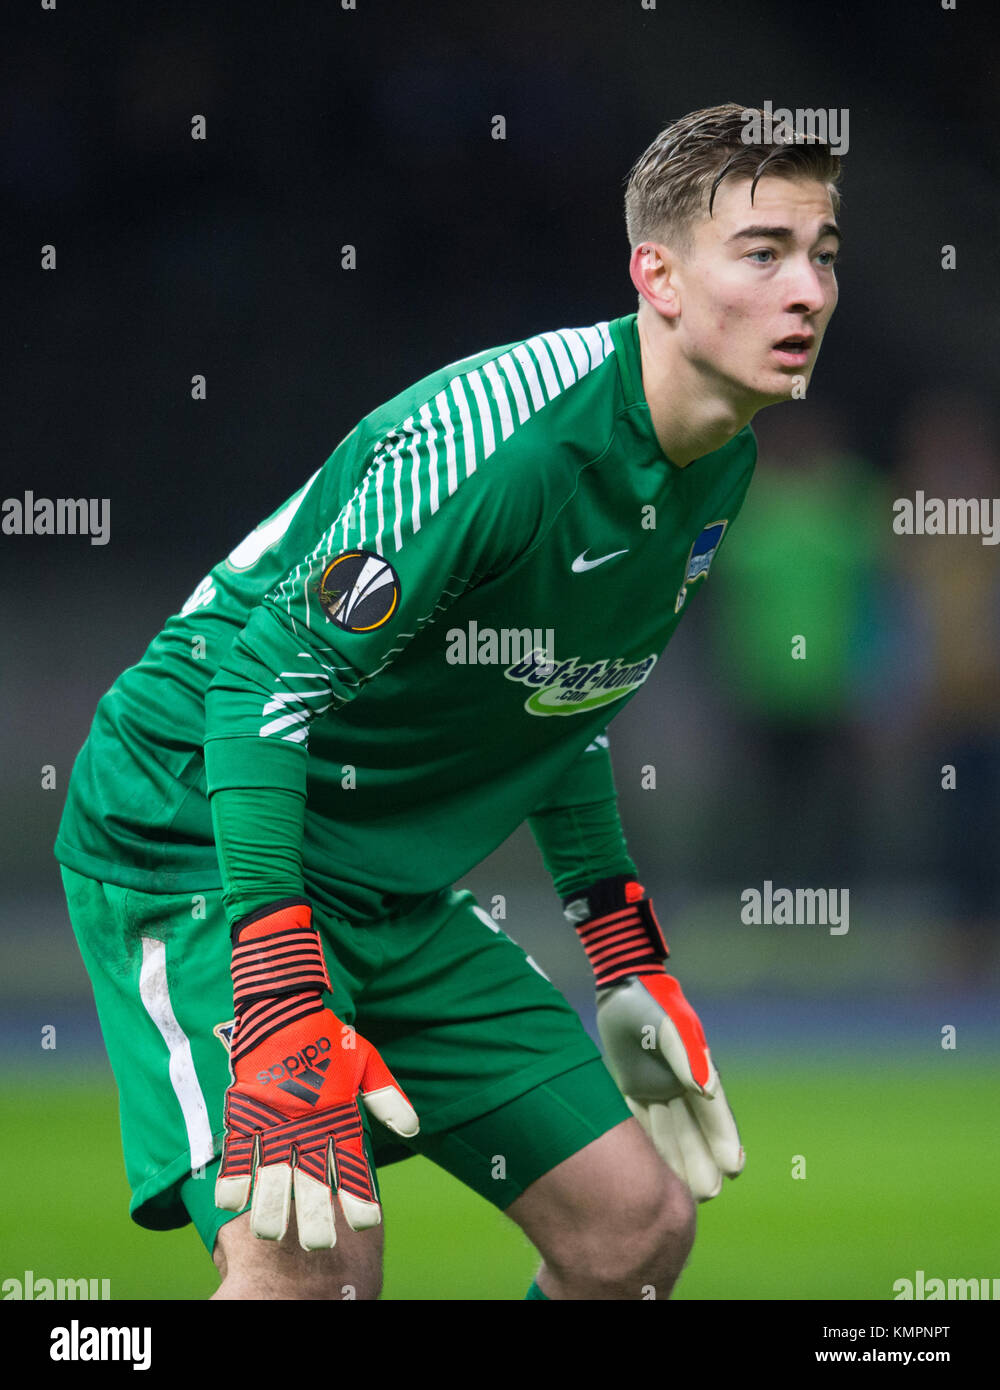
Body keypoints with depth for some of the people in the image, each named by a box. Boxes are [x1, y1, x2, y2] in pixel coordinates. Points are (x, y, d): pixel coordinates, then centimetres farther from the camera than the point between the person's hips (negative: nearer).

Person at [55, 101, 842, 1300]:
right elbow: (266, 677, -27)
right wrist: (283, 1008, -34)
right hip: (194, 839, -9)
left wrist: (628, 969, 19)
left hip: (396, 889, 9)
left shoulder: (721, 463, 2)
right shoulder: (493, 432, -26)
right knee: (314, 1258, -28)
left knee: (638, 1221, 5)